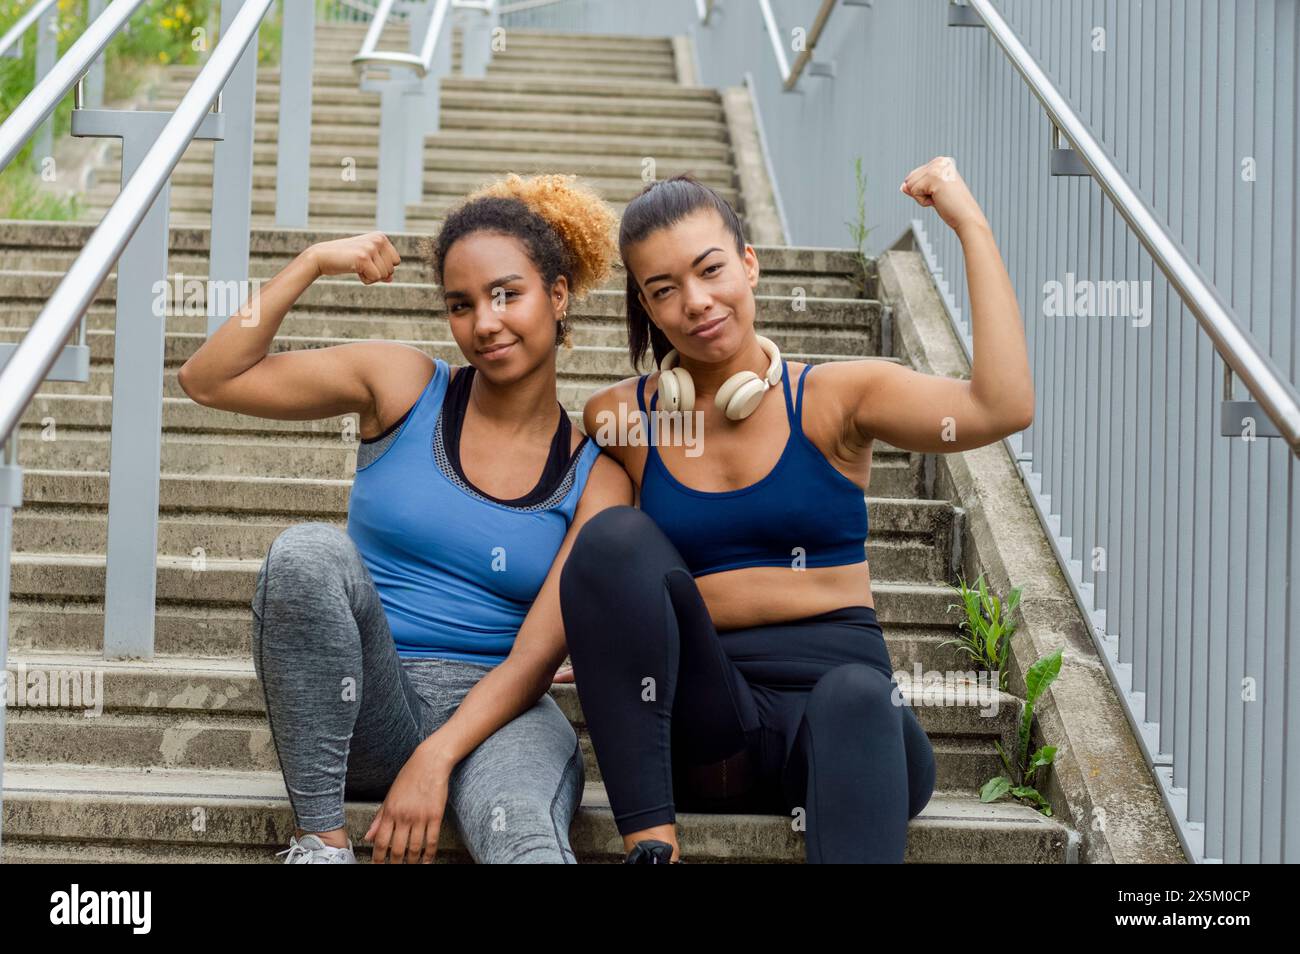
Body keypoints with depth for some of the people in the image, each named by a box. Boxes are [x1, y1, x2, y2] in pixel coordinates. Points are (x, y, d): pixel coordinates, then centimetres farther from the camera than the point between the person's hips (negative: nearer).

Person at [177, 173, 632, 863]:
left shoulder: (595, 478, 4)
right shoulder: (402, 386, 7)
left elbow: (537, 655, -4)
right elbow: (208, 381, 2)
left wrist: (435, 760, -19)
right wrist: (312, 263, -4)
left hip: (494, 713, -2)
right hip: (364, 710, 3)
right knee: (310, 553, -31)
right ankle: (320, 839, -21)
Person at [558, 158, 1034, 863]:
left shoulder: (833, 399, 5)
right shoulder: (619, 419, 10)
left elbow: (1003, 407, -11)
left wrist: (971, 225, -9)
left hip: (841, 689, -1)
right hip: (704, 722, 2)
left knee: (855, 697, -37)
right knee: (617, 535, -20)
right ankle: (648, 844, -28)